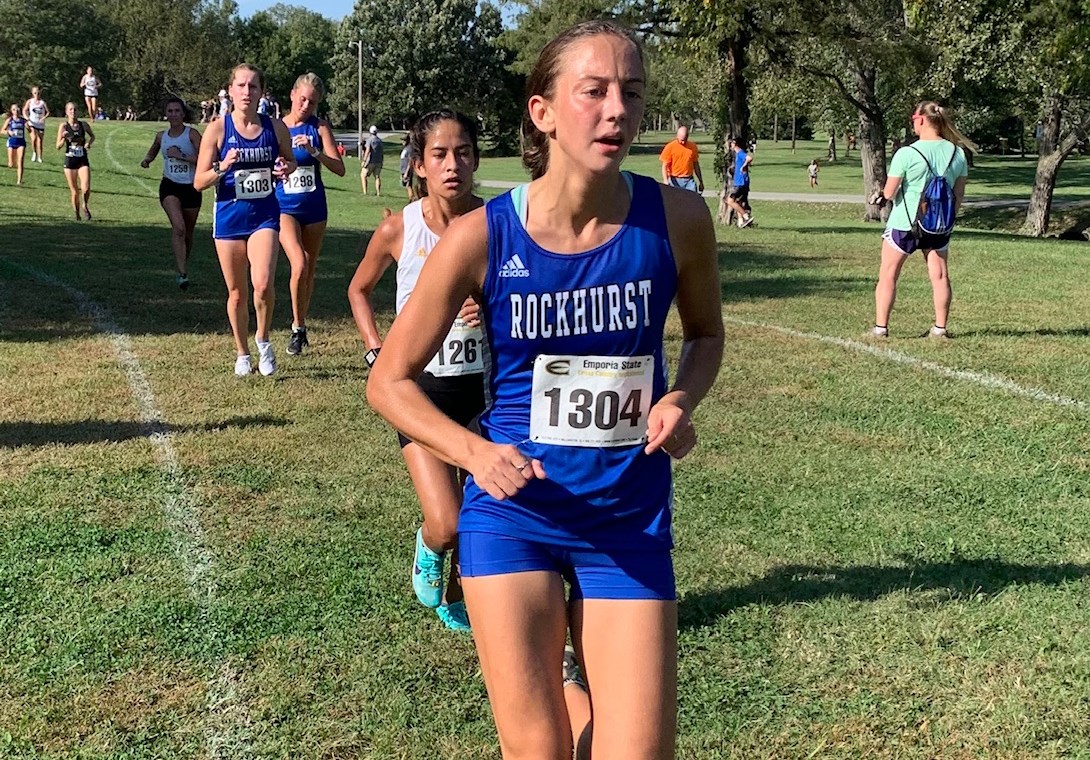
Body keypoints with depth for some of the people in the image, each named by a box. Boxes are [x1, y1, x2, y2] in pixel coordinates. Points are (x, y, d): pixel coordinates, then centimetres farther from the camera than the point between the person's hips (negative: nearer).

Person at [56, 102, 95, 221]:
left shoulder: (83, 125, 1)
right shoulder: (63, 126, -3)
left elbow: (92, 136, 21)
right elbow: (58, 146, -4)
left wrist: (89, 143, 0)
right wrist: (64, 138, -24)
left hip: (83, 161, 1)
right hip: (69, 161, -1)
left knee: (86, 189, -16)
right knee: (74, 191, 4)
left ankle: (85, 206, 15)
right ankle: (77, 214, 24)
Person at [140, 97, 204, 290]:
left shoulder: (192, 134, -6)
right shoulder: (161, 136, 6)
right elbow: (152, 152, 26)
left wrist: (181, 155, -22)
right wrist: (147, 160, 5)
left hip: (191, 187, -1)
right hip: (170, 186, 1)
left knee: (188, 232, 13)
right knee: (178, 227, -21)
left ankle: (184, 266, 38)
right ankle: (182, 273, -25)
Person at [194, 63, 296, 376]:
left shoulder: (275, 127, -1)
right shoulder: (218, 129, -6)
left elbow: (290, 161, 17)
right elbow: (199, 182, -4)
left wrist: (286, 168, -7)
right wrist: (221, 168, -23)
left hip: (264, 215, 0)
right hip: (229, 216, 0)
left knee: (263, 284, -19)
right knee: (237, 293, 9)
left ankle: (263, 341, 8)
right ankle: (242, 354, 29)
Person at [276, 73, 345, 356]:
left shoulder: (320, 127, -2)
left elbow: (339, 169, -9)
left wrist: (314, 151, -22)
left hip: (314, 207, 2)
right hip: (284, 205, -2)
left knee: (310, 270, 11)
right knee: (299, 265, -21)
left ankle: (300, 325, 29)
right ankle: (298, 327, -6)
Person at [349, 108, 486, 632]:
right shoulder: (398, 229, -8)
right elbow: (359, 289, 11)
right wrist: (377, 350, 0)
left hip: (487, 383, 2)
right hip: (422, 387, -1)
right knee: (447, 527, -14)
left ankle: (455, 599, 40)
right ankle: (429, 547, 24)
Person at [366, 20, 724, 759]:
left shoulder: (677, 219, -9)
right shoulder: (481, 237, -13)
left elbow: (706, 333, 11)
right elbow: (390, 380, -4)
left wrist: (681, 401, -9)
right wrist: (475, 452, -20)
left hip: (630, 520, 1)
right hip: (513, 512, -1)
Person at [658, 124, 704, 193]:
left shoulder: (693, 146, 7)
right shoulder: (670, 147, -4)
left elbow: (696, 165, 16)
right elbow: (665, 166, -5)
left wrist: (700, 181, 18)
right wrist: (665, 181, -19)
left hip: (689, 181, 2)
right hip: (675, 181, -2)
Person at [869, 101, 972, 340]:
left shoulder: (907, 153, -16)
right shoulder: (957, 153, -1)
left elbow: (889, 193, -13)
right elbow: (959, 193, 6)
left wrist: (880, 196, 9)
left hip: (904, 223, -4)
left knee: (888, 275, 7)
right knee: (940, 275, 11)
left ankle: (880, 327, 7)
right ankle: (940, 328, 14)